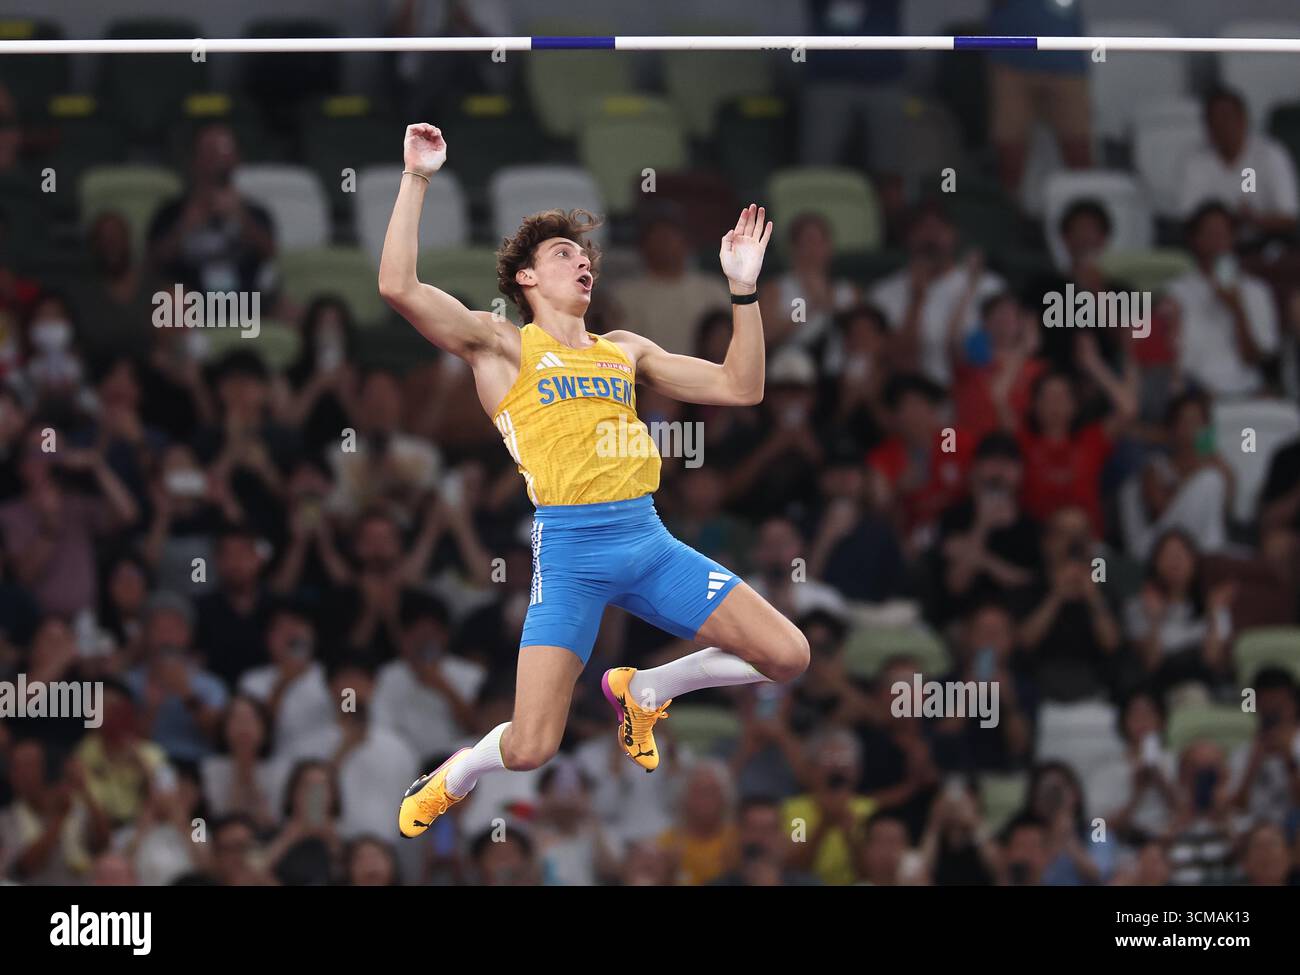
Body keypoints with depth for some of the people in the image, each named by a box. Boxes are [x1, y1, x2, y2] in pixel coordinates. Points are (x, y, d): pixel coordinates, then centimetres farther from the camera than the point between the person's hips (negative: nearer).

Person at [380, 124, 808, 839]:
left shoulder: (624, 350, 22)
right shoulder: (502, 344, 6)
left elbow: (738, 388, 21)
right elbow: (398, 286, -8)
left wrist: (744, 288, 14)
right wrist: (417, 180, -7)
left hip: (648, 539, 5)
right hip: (570, 546, -5)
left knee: (787, 657, -3)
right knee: (529, 750, -15)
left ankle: (640, 691, 19)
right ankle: (450, 780, 21)